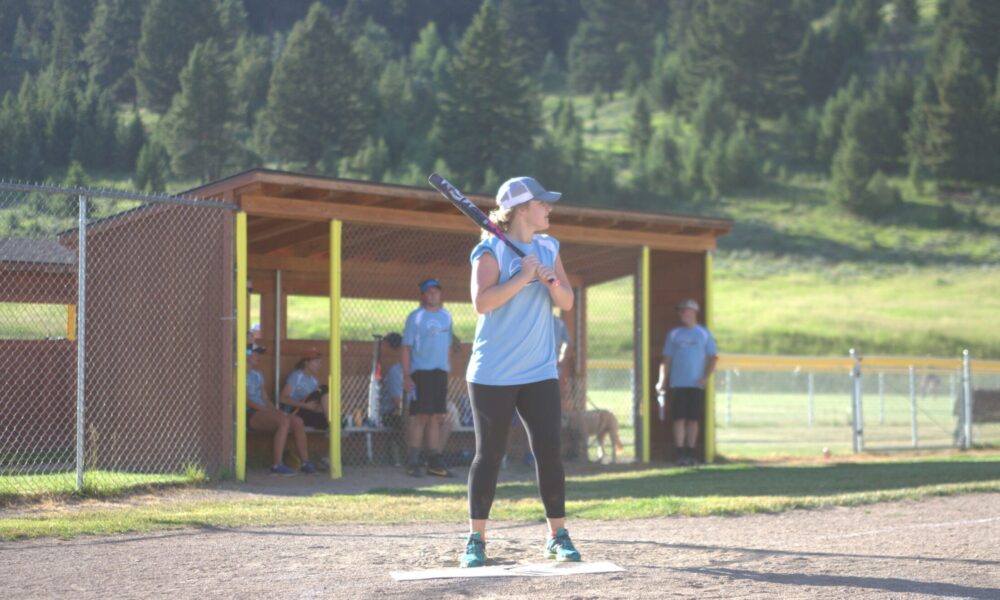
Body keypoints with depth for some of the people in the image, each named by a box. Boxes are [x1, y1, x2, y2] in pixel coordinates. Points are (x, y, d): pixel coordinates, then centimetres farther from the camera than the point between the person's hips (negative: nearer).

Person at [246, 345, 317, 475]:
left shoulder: (257, 374, 26)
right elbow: (246, 400, -12)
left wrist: (276, 410, 3)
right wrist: (266, 410, -19)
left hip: (263, 411, 9)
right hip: (249, 415, -9)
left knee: (297, 421, -10)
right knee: (284, 420, -31)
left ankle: (305, 462, -9)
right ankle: (277, 465, -34)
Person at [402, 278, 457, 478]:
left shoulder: (446, 316, 14)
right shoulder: (415, 317, -1)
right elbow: (407, 347, -4)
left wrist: (448, 367, 11)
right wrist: (406, 376, -10)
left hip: (441, 371, 5)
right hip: (420, 371, -5)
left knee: (438, 417, 6)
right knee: (420, 416, -7)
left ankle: (434, 461, 10)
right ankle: (412, 462, -4)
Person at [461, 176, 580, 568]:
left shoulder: (548, 249, 11)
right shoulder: (491, 251, -8)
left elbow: (567, 302, 8)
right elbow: (482, 302, -20)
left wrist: (551, 281, -11)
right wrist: (523, 277, -20)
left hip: (540, 373, 5)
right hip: (493, 374, -5)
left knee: (549, 451, 1)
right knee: (489, 454, -1)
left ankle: (557, 535, 10)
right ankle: (476, 539, 7)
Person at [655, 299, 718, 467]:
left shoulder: (704, 333, 6)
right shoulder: (673, 334, 10)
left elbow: (713, 357, 4)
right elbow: (667, 359, 9)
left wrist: (706, 376, -10)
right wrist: (662, 381, -1)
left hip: (696, 384, -1)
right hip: (677, 384, 1)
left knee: (693, 419, 2)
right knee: (679, 418, -5)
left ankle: (690, 453, 9)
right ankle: (680, 454, -5)